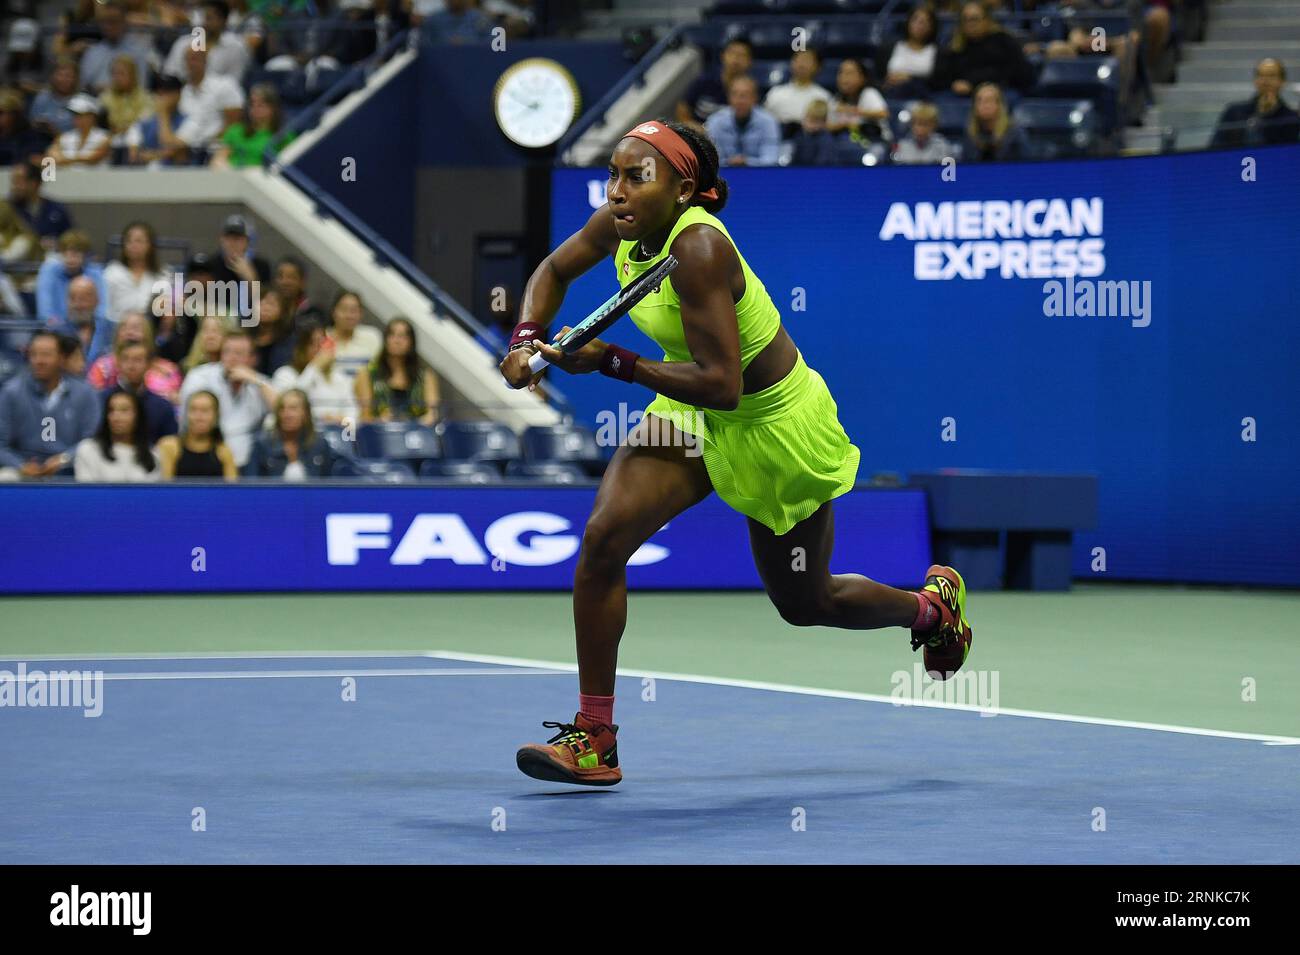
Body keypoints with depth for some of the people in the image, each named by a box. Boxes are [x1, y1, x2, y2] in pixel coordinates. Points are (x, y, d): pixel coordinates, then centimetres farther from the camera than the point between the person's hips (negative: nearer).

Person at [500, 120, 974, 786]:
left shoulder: (699, 250, -35)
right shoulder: (622, 227, -13)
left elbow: (721, 384, -38)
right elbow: (555, 270, 9)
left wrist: (613, 363, -36)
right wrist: (528, 338, -9)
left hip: (772, 425, -6)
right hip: (690, 412, 6)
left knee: (804, 603, 13)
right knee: (604, 537, -15)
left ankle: (932, 603, 45)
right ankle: (593, 738, -7)